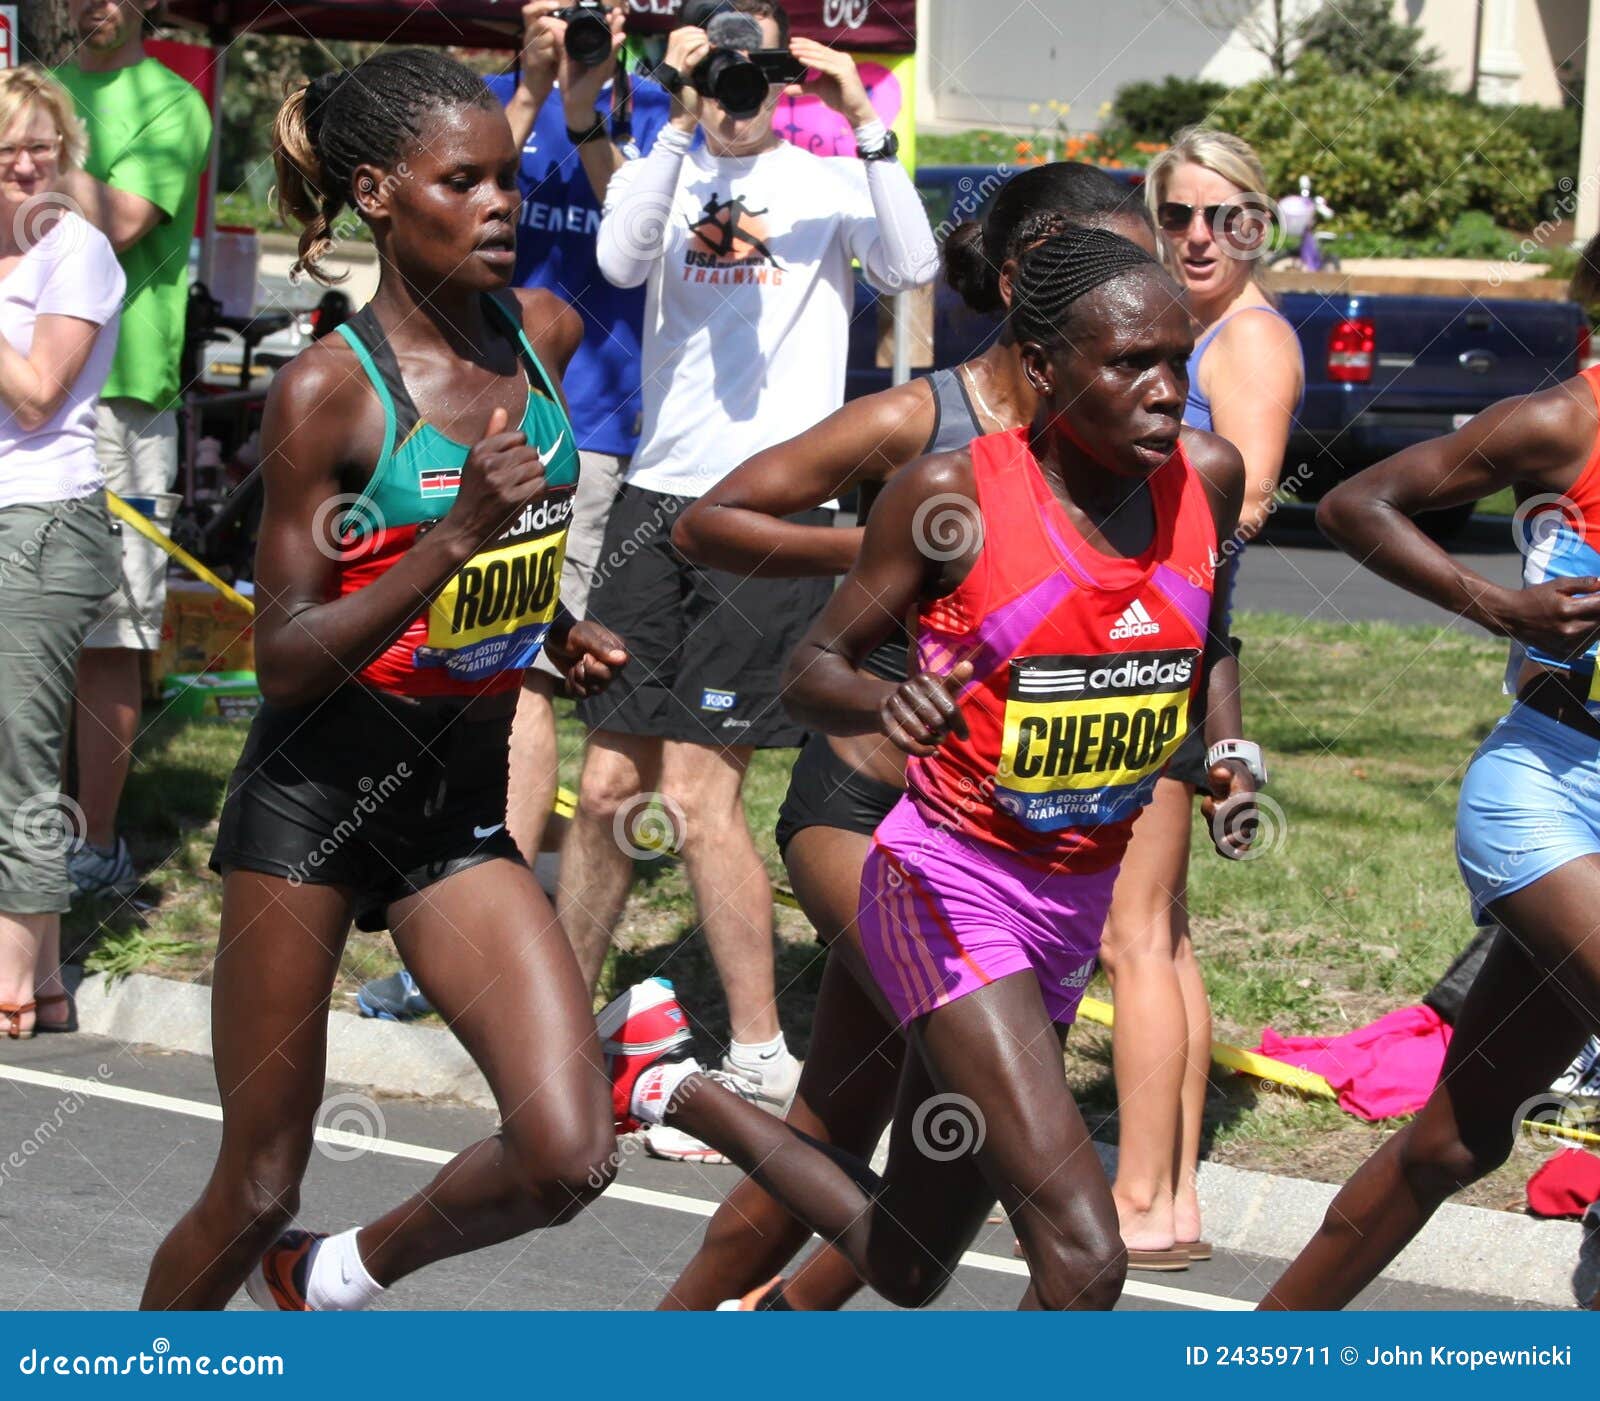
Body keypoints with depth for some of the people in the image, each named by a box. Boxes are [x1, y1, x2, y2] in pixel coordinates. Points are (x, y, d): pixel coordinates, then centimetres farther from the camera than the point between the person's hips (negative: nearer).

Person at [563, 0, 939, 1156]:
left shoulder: (827, 177, 2)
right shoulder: (664, 170, 8)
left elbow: (911, 267, -17)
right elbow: (621, 259, -14)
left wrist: (869, 127, -23)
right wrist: (682, 122, -22)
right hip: (659, 498, 4)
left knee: (696, 792, -6)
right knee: (607, 787, 7)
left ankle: (761, 1065, 4)